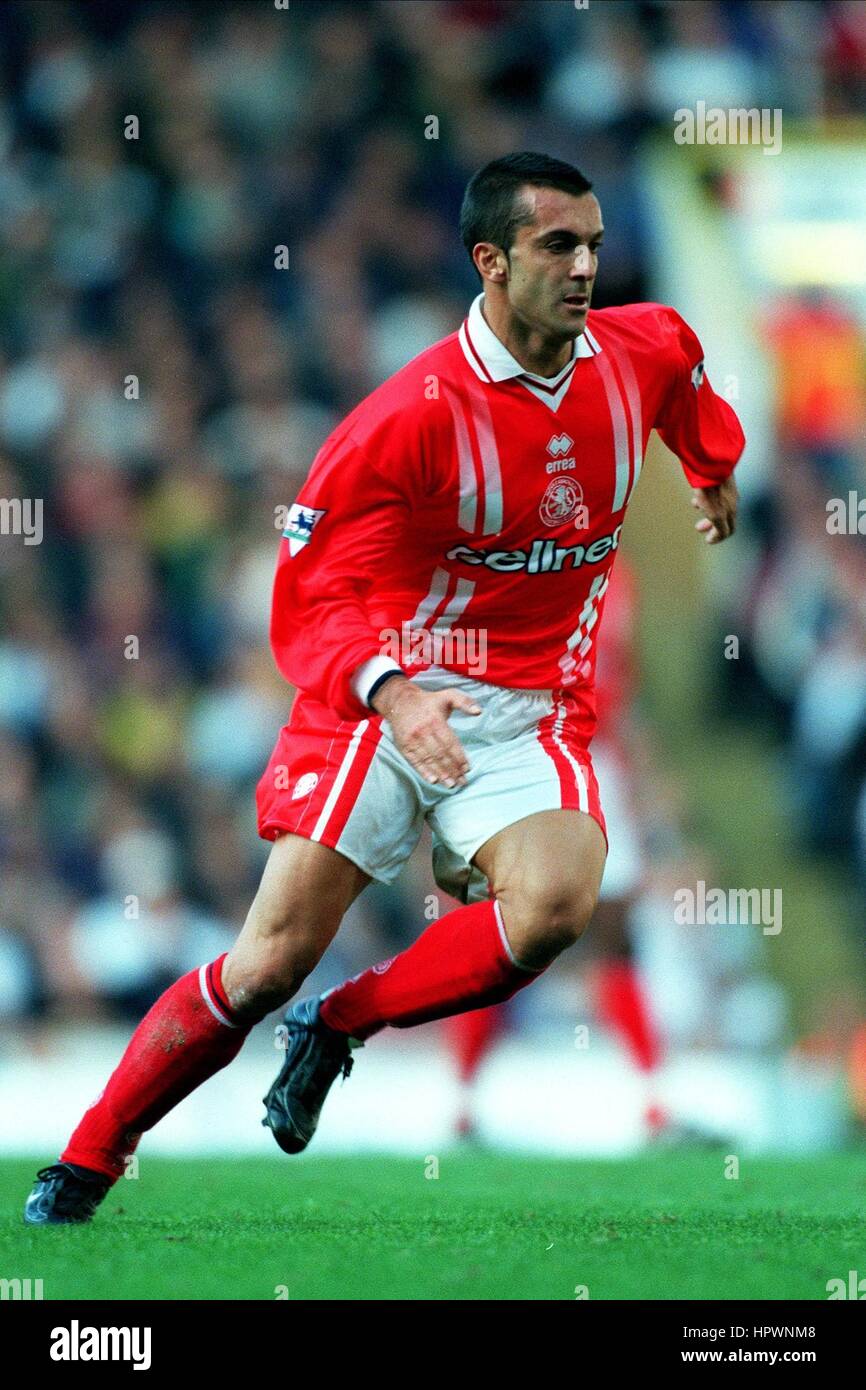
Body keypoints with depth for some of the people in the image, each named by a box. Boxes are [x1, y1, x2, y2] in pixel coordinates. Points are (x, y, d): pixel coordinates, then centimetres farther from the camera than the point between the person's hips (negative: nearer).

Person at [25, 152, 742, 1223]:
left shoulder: (643, 353, 0)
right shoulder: (412, 415, -16)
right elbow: (307, 602, -15)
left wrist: (715, 468, 44)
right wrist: (391, 691, -34)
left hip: (532, 717, 3)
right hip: (382, 698, -3)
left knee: (555, 904, -28)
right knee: (271, 963, -11)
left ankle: (334, 1029, -4)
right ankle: (83, 1166, 7)